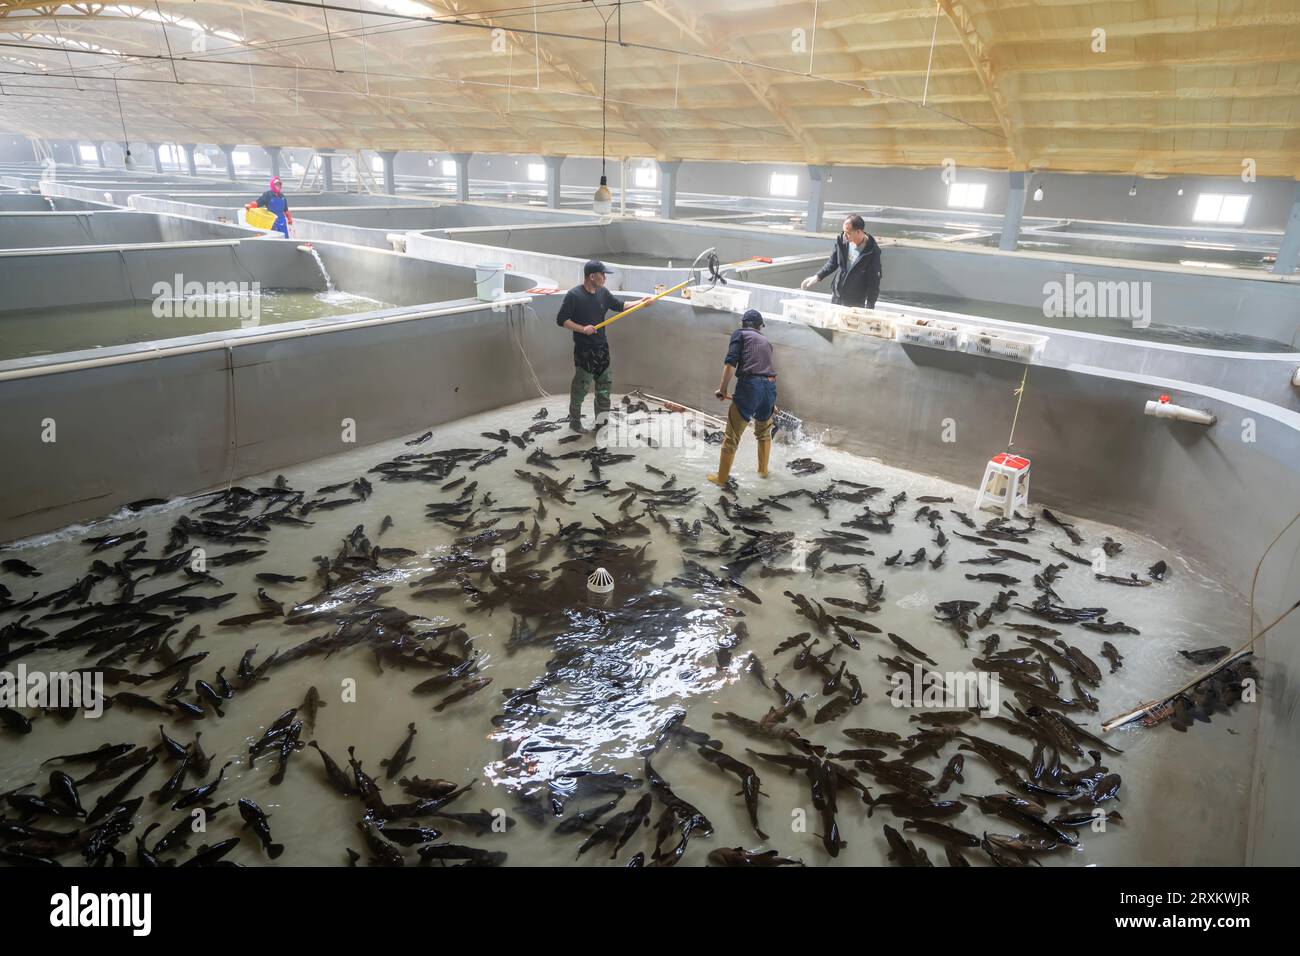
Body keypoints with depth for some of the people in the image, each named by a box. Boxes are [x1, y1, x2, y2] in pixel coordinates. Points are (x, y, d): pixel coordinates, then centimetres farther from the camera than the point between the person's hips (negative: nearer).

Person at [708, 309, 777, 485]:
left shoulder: (740, 333, 10)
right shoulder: (766, 341, 27)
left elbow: (730, 362, -6)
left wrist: (723, 389, 0)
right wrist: (771, 403, 43)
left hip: (749, 385, -6)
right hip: (770, 387, 6)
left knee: (732, 435, 4)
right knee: (764, 431, 29)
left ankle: (721, 477, 11)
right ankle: (763, 470, 42)